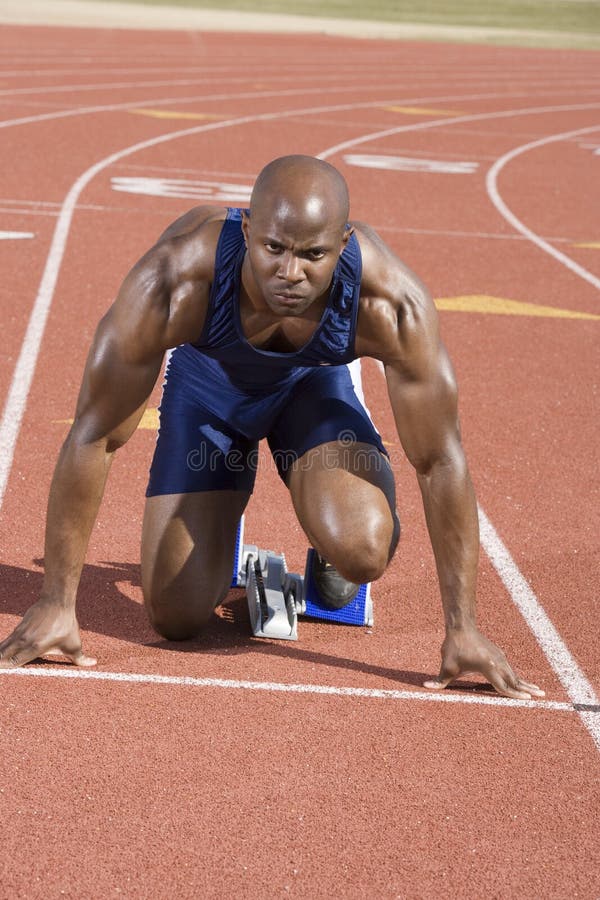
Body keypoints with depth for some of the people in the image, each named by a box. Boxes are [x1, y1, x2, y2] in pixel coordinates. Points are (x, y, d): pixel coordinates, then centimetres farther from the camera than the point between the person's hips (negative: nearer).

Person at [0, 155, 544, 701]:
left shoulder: (393, 303, -38)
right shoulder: (175, 281, -40)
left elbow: (440, 461, -27)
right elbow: (95, 437, -31)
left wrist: (463, 628, -25)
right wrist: (56, 602, -29)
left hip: (313, 384, 0)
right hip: (207, 383, 0)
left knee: (361, 553, -29)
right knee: (178, 616, -8)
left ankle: (332, 551, 10)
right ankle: (215, 524, 27)